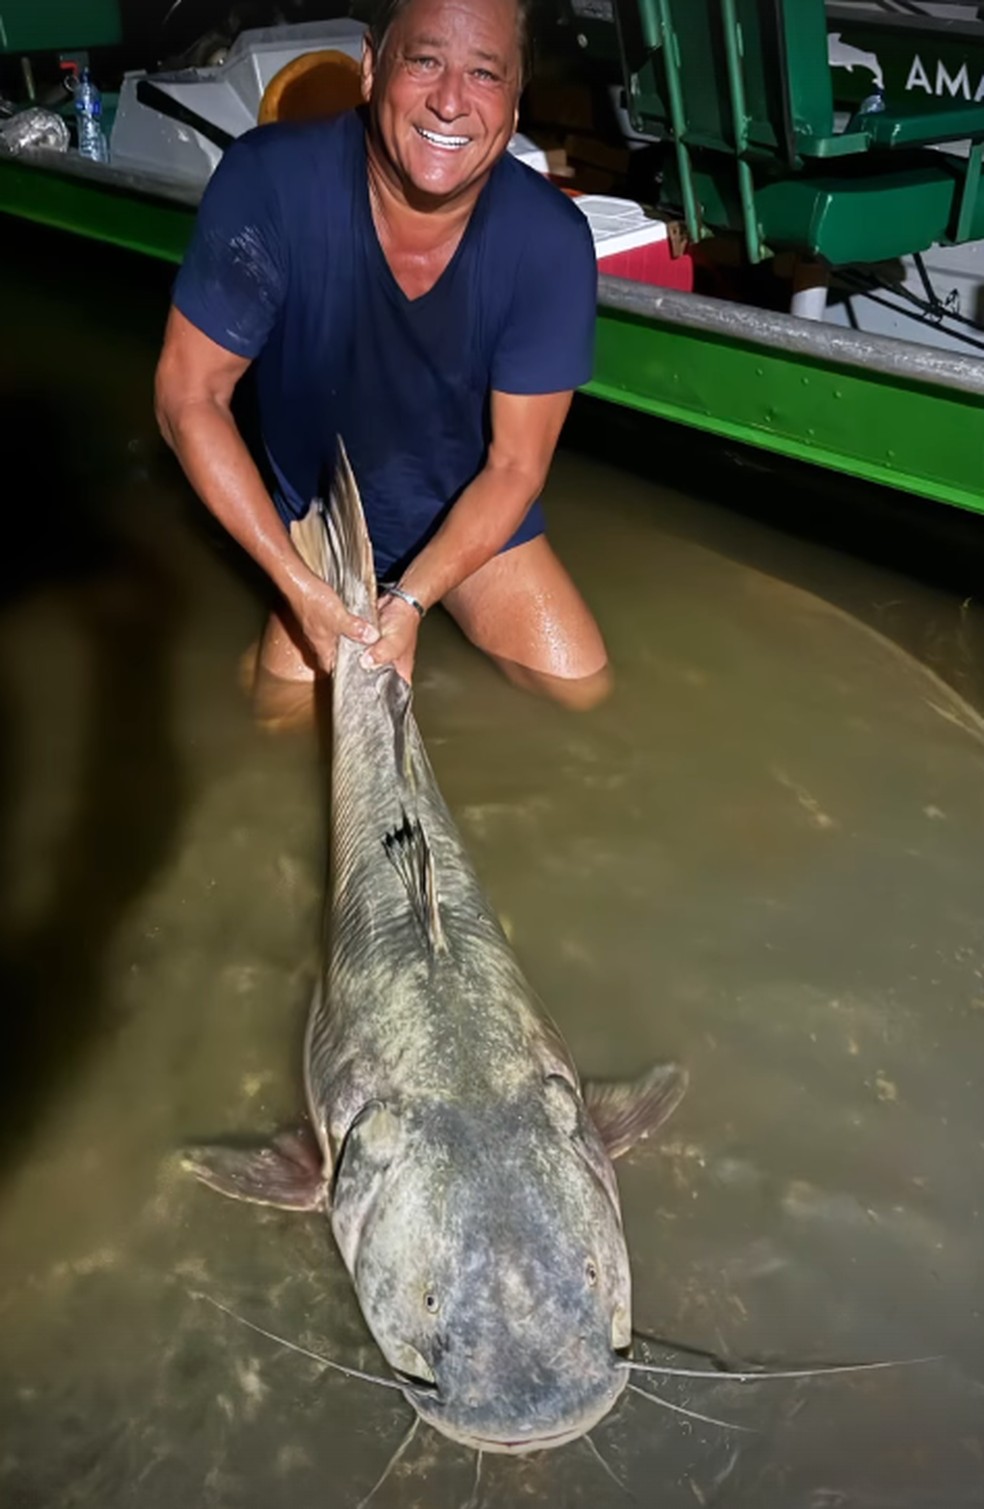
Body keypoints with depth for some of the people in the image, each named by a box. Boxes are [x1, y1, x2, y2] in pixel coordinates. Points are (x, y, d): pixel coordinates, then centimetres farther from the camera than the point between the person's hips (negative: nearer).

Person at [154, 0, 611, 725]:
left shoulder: (551, 241, -26)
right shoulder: (269, 180, -28)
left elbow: (515, 466, -18)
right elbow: (190, 395, -21)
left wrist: (410, 604, -29)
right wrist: (300, 586, -26)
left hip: (475, 517, 1)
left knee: (582, 688, -7)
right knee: (290, 710, -9)